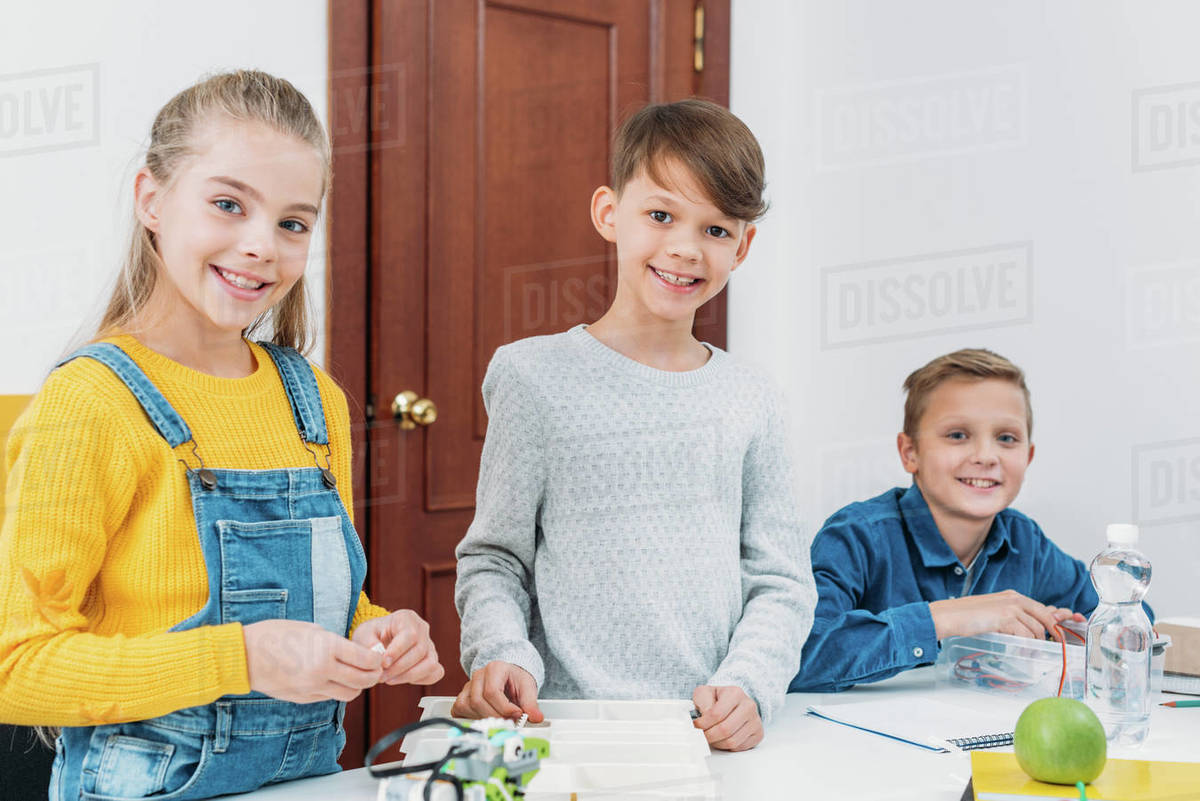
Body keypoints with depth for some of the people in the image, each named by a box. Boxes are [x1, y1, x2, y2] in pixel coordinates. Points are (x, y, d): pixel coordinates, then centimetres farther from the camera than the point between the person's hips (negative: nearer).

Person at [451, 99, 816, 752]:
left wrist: (746, 687, -6)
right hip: (570, 729, -1)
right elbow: (494, 558, 3)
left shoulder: (751, 400, 8)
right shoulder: (537, 377, 0)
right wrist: (502, 656, -14)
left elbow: (781, 580, 9)